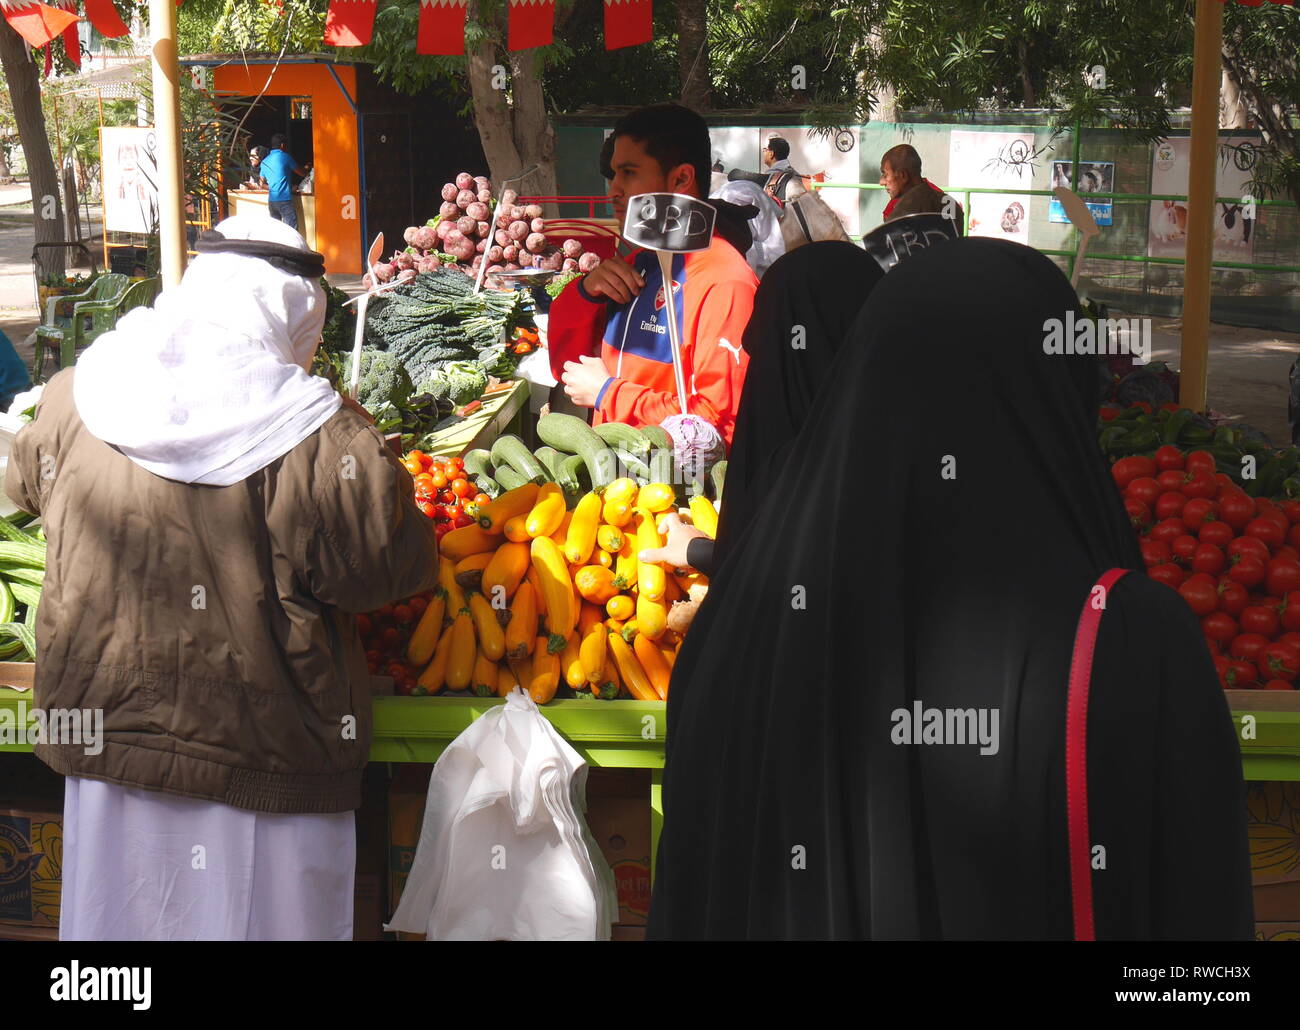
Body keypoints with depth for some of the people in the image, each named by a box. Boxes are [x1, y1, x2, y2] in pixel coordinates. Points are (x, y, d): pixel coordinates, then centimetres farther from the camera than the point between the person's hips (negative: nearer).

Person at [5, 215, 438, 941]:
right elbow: (399, 566, -12)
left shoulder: (74, 399, -4)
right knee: (248, 914, 13)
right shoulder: (321, 438, -21)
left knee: (122, 913, 20)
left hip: (103, 738, 4)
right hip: (265, 755, -4)